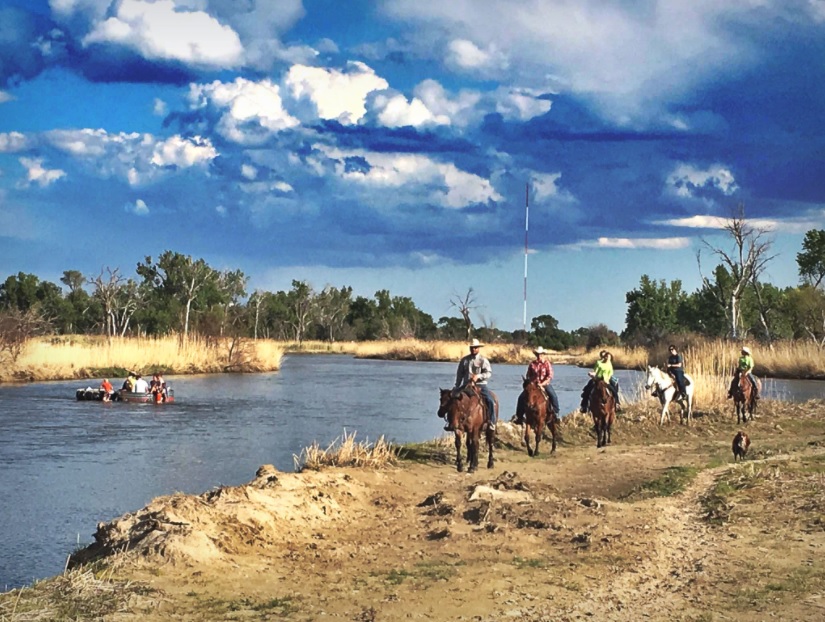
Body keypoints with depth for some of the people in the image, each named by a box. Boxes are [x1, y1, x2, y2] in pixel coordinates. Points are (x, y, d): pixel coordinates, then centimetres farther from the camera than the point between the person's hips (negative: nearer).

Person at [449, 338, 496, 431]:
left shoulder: (483, 360, 2)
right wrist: (456, 387, 10)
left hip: (480, 385, -2)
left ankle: (492, 423, -14)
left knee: (490, 400, -24)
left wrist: (478, 376, -22)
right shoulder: (464, 360, 10)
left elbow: (488, 373, -6)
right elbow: (459, 374, 13)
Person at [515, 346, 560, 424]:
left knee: (553, 396, -27)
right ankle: (519, 416, -3)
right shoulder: (532, 364, 5)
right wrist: (530, 382, -6)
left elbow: (550, 376, -9)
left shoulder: (547, 364, -2)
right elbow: (528, 375, 12)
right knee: (522, 397, -13)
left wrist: (542, 384, -19)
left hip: (545, 384, -2)